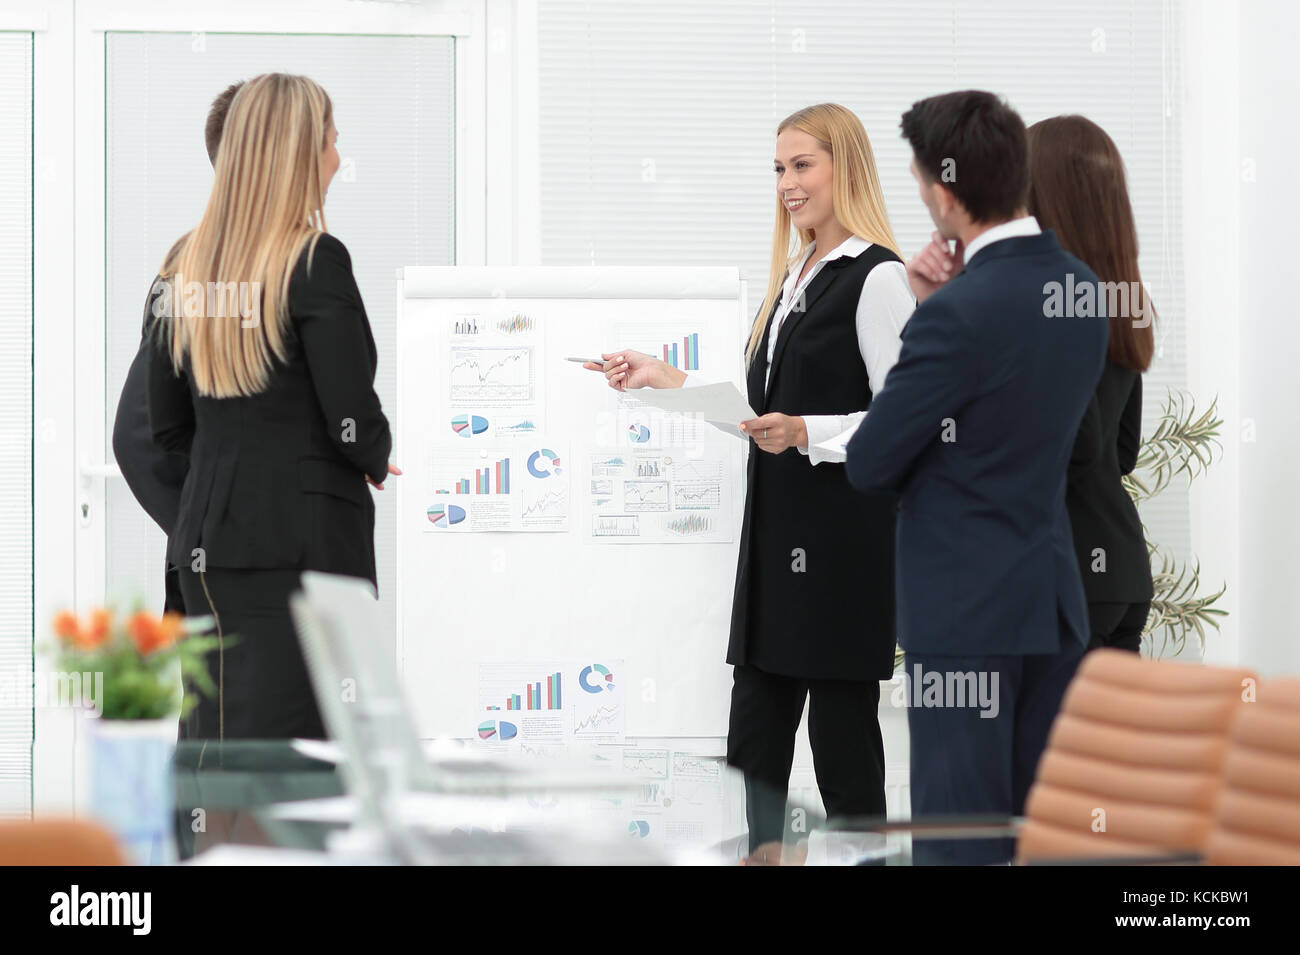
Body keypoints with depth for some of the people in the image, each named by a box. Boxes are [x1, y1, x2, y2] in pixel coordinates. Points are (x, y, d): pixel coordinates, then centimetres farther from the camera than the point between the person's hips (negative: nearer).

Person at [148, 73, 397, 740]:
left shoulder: (186, 264, 8)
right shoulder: (316, 262, -12)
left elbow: (167, 426, 12)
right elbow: (354, 421, -14)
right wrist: (376, 462, 6)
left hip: (207, 536, 7)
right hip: (306, 537, -7)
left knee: (216, 742, 10)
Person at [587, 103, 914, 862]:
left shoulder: (877, 278, -10)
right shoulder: (797, 277, 18)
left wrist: (806, 433, -25)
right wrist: (667, 380, 17)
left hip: (846, 535, -9)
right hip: (781, 527, 9)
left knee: (841, 718, -3)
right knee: (756, 725, 6)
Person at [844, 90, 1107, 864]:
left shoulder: (960, 313, -20)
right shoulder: (1080, 286, 6)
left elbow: (869, 465, -12)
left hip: (964, 611, -8)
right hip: (1055, 600, 8)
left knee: (961, 847, -2)